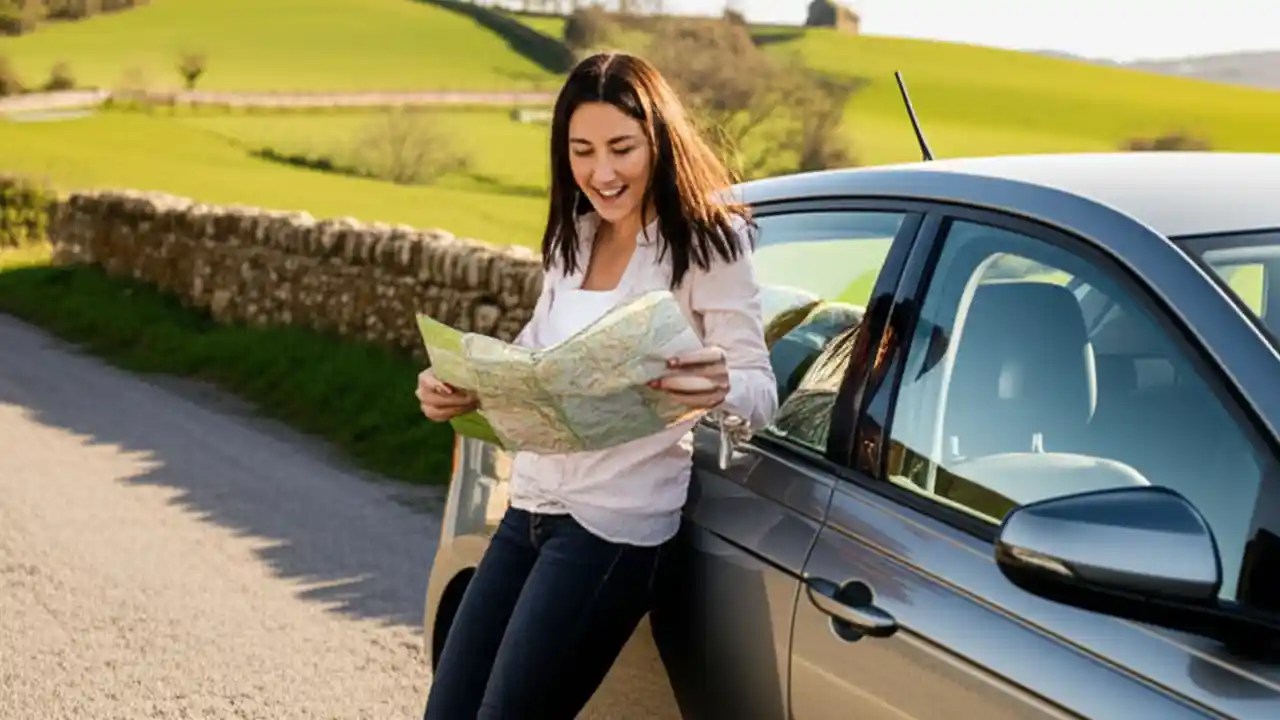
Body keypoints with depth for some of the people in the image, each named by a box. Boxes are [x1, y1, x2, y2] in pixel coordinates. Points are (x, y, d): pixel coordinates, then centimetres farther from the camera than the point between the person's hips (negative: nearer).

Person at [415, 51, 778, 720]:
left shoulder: (706, 244, -12)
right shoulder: (572, 237, 8)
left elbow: (761, 389, -17)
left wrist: (720, 387, -41)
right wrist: (454, 388, -5)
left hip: (614, 522, -7)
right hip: (529, 504, 7)